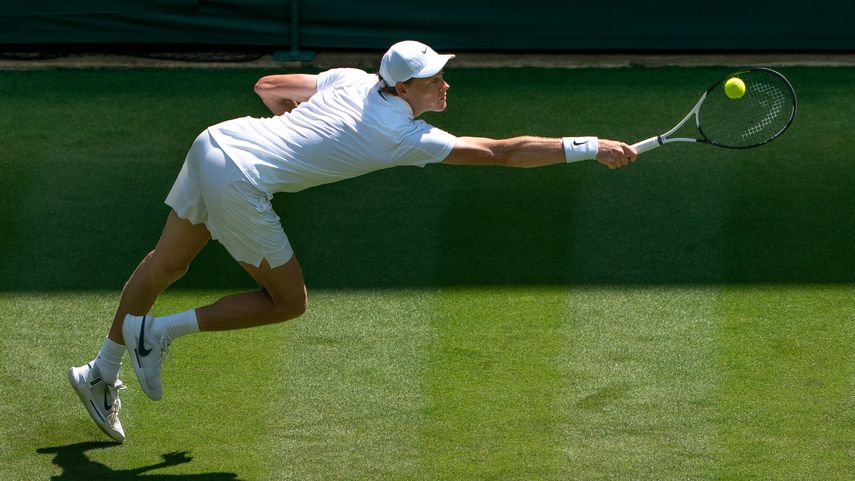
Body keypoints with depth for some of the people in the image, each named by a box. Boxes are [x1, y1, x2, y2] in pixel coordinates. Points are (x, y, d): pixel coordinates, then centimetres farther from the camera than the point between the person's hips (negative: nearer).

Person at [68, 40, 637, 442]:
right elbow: (503, 152, -8)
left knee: (165, 265, 21)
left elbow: (268, 85, 19)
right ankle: (159, 331, 10)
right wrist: (591, 148, -5)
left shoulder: (352, 80, 10)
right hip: (240, 182, -8)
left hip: (216, 139, 8)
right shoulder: (408, 137, -9)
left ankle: (102, 374, 34)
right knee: (289, 301, 8)